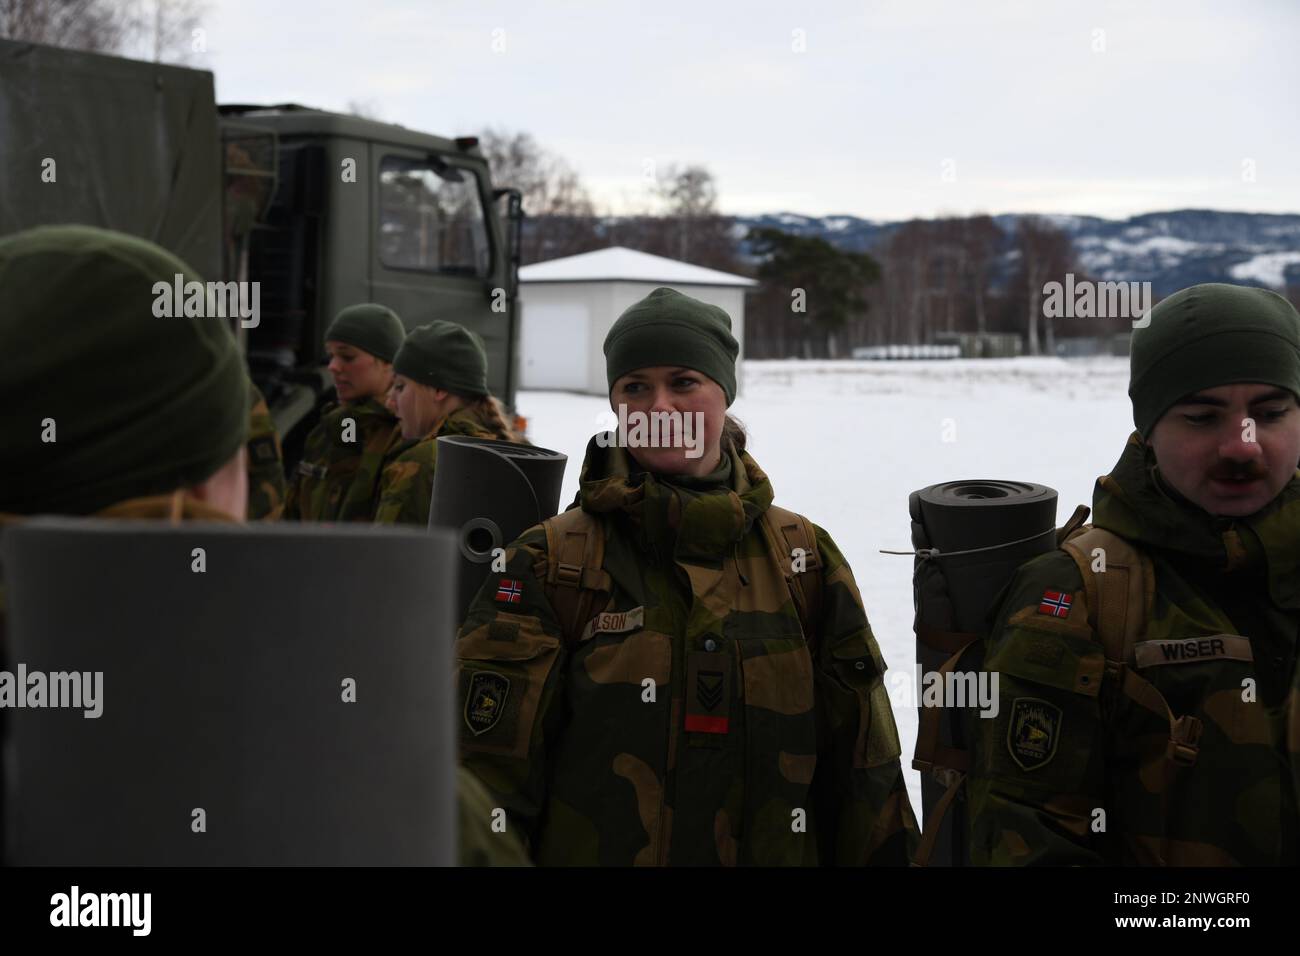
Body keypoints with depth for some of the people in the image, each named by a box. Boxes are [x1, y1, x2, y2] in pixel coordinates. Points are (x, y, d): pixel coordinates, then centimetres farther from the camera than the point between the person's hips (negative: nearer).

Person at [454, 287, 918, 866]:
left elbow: (862, 761, 4)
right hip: (589, 850, -2)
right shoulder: (553, 563, -7)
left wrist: (882, 854, 3)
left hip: (776, 851, 2)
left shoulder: (804, 558, 0)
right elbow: (489, 761, -9)